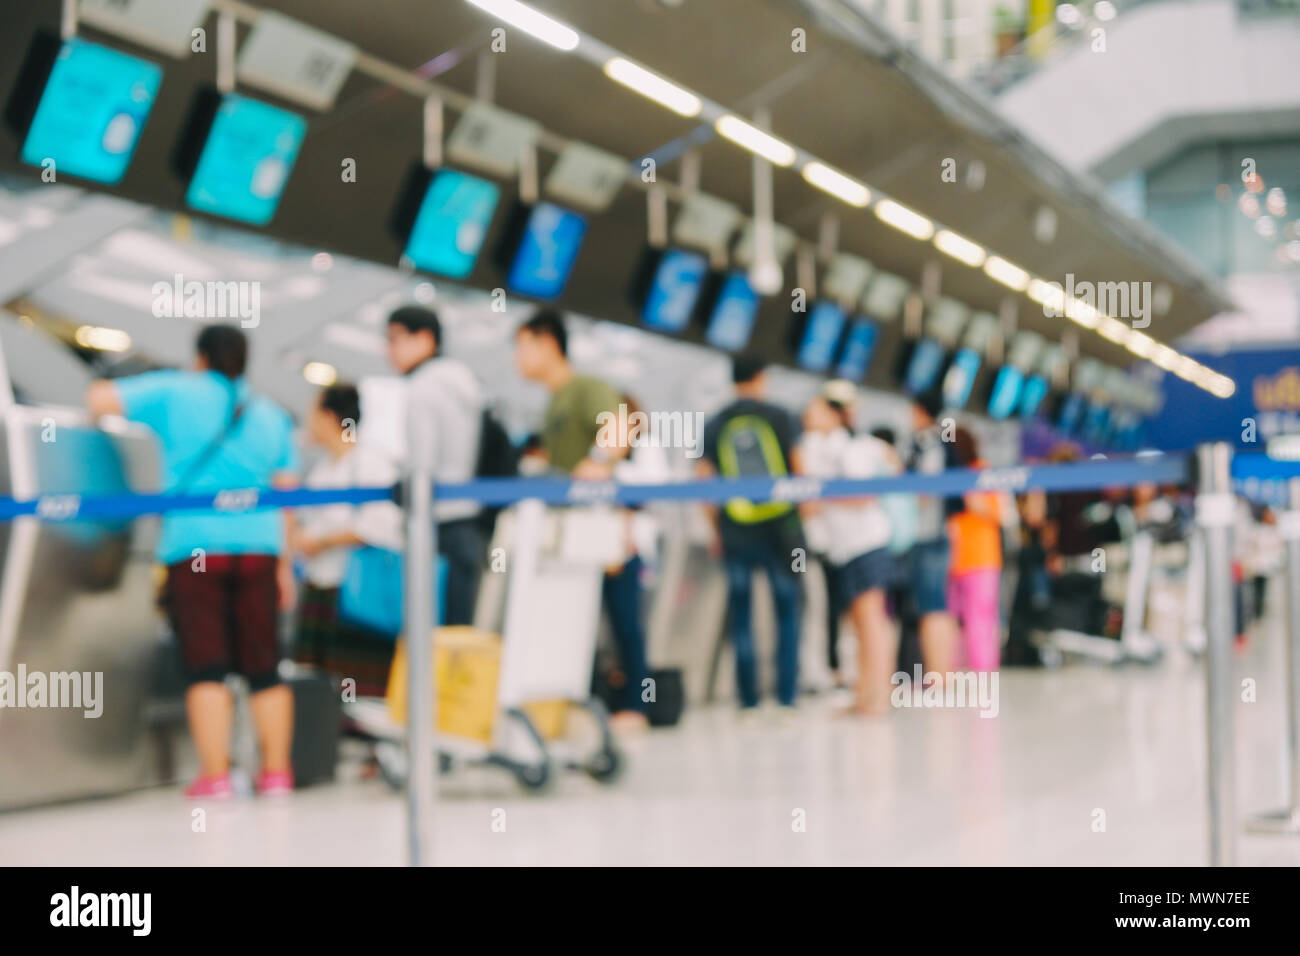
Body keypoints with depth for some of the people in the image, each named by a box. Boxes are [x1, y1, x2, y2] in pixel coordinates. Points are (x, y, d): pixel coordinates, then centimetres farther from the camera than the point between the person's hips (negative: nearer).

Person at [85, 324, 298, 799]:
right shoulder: (271, 414, 17)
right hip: (258, 546, 3)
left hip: (194, 544, -3)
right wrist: (284, 563, 16)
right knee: (263, 667, 8)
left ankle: (215, 775, -10)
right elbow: (285, 494, 13)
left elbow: (99, 399, 4)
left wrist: (105, 391, 28)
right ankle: (276, 771, 7)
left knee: (206, 667, -5)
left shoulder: (176, 392, 6)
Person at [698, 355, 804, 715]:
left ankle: (748, 699, 3)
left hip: (736, 532, 1)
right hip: (781, 526, -1)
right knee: (787, 609, 6)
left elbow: (704, 479, 2)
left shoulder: (714, 425, 3)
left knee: (741, 615, 6)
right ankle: (786, 696, 2)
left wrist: (716, 526, 11)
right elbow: (800, 467, 0)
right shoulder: (778, 417, -1)